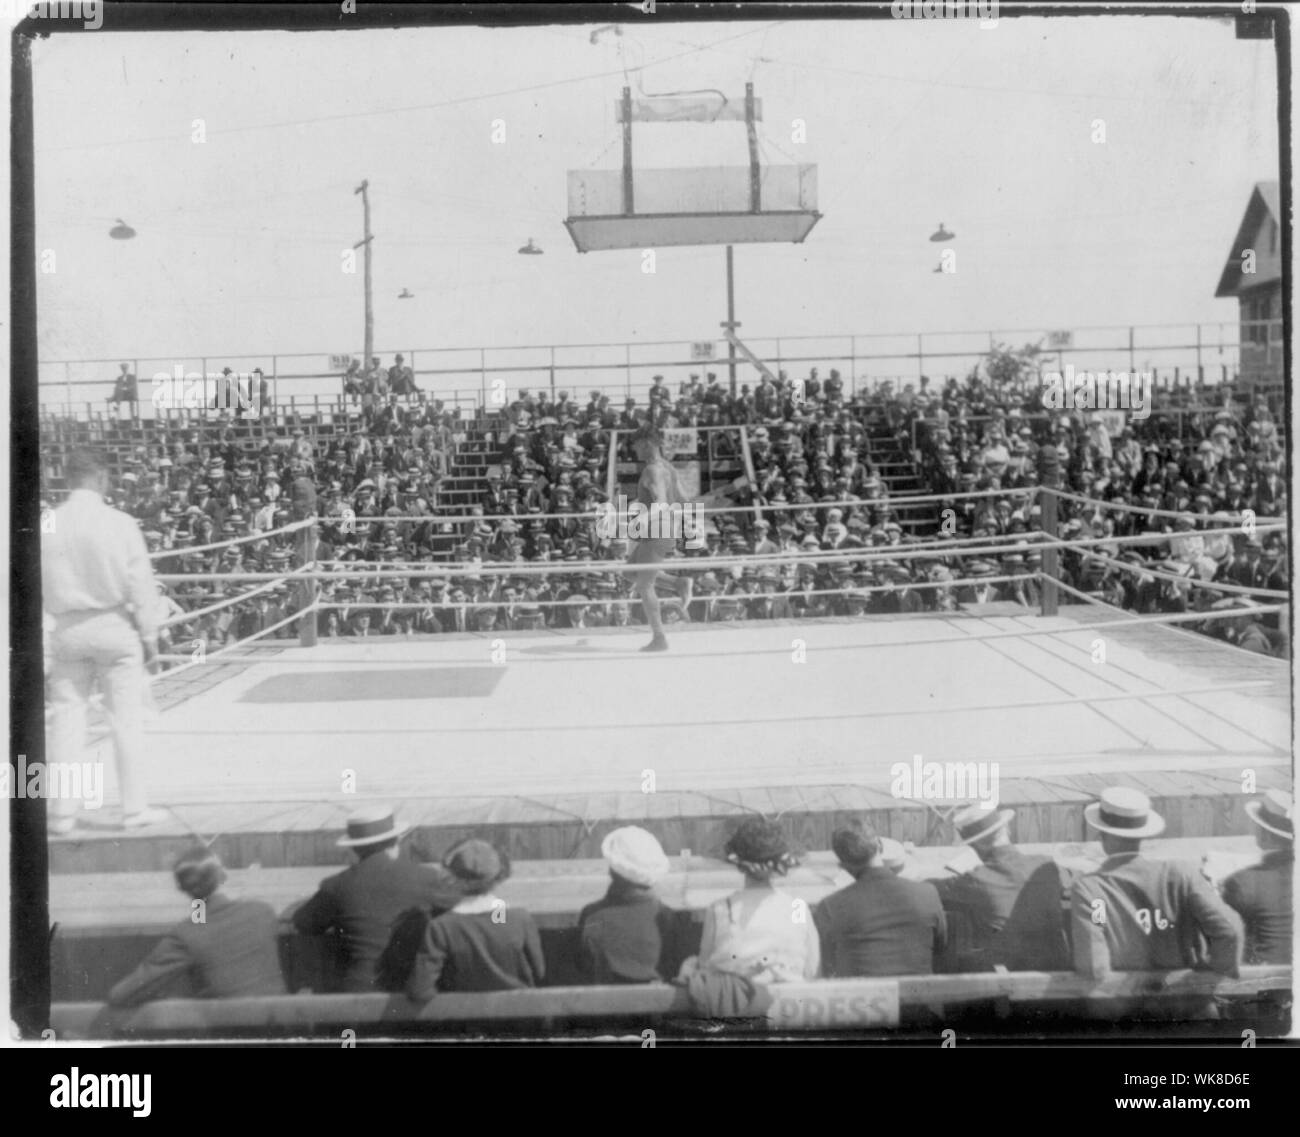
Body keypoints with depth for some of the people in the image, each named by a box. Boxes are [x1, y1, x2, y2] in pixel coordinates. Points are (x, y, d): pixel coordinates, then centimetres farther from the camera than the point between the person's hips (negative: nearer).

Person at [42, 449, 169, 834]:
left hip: (68, 629, 3)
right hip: (115, 627, -3)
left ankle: (62, 812, 12)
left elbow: (37, 589, 3)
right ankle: (134, 808, 9)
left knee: (67, 718, 9)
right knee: (125, 718, 4)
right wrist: (149, 636, 2)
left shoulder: (48, 525, -2)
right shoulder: (119, 524, -9)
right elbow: (141, 586, -7)